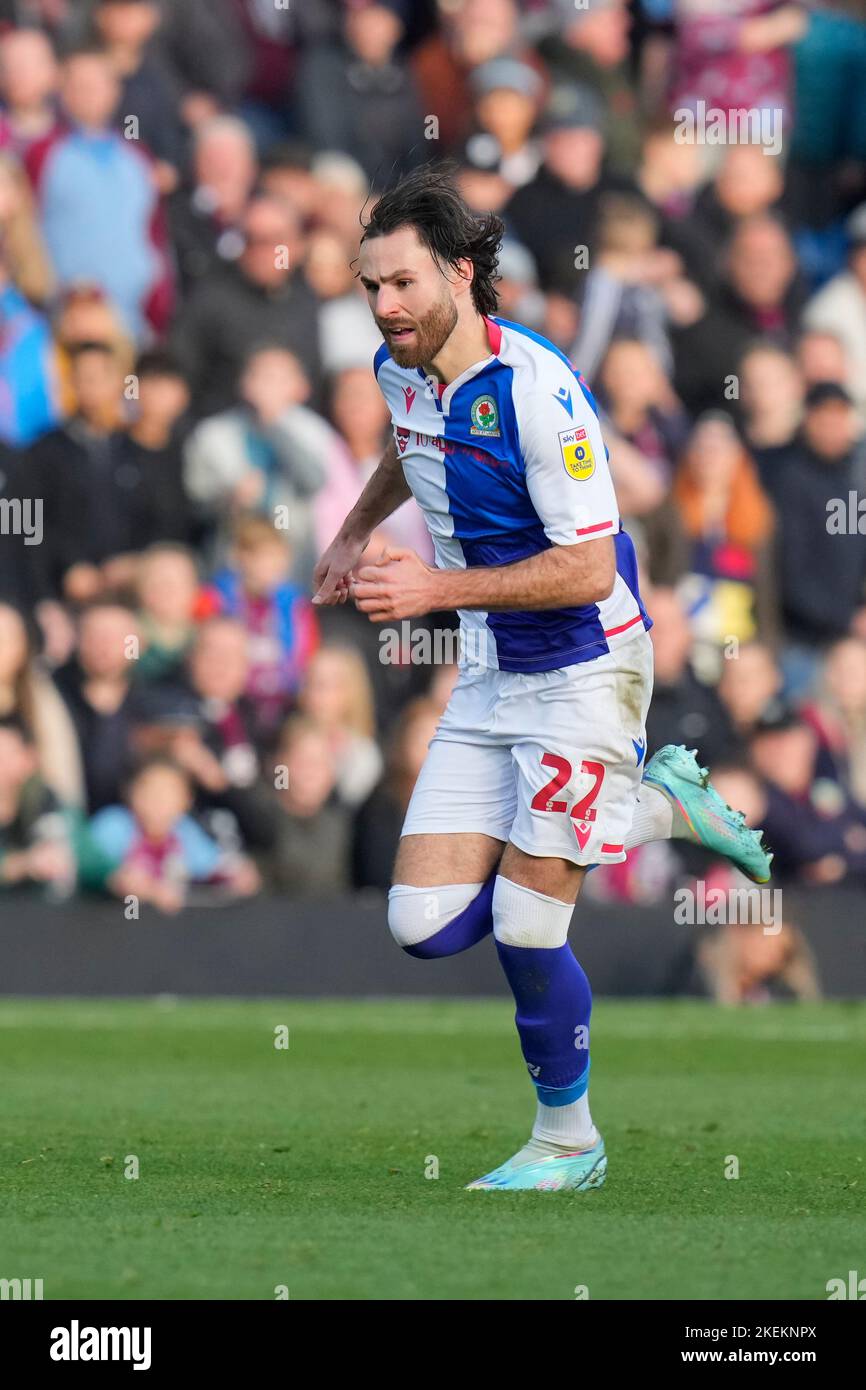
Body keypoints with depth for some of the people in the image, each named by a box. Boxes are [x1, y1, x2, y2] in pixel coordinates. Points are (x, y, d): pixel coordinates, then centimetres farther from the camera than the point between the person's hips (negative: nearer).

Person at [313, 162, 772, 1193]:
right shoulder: (400, 370, 1)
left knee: (524, 935, -9)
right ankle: (658, 805, 17)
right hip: (490, 679, 8)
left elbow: (589, 569, -25)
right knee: (424, 926, -2)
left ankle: (568, 1142, 16)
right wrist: (355, 531, 27)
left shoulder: (536, 390, -23)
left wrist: (439, 588, -27)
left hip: (583, 672, -8)